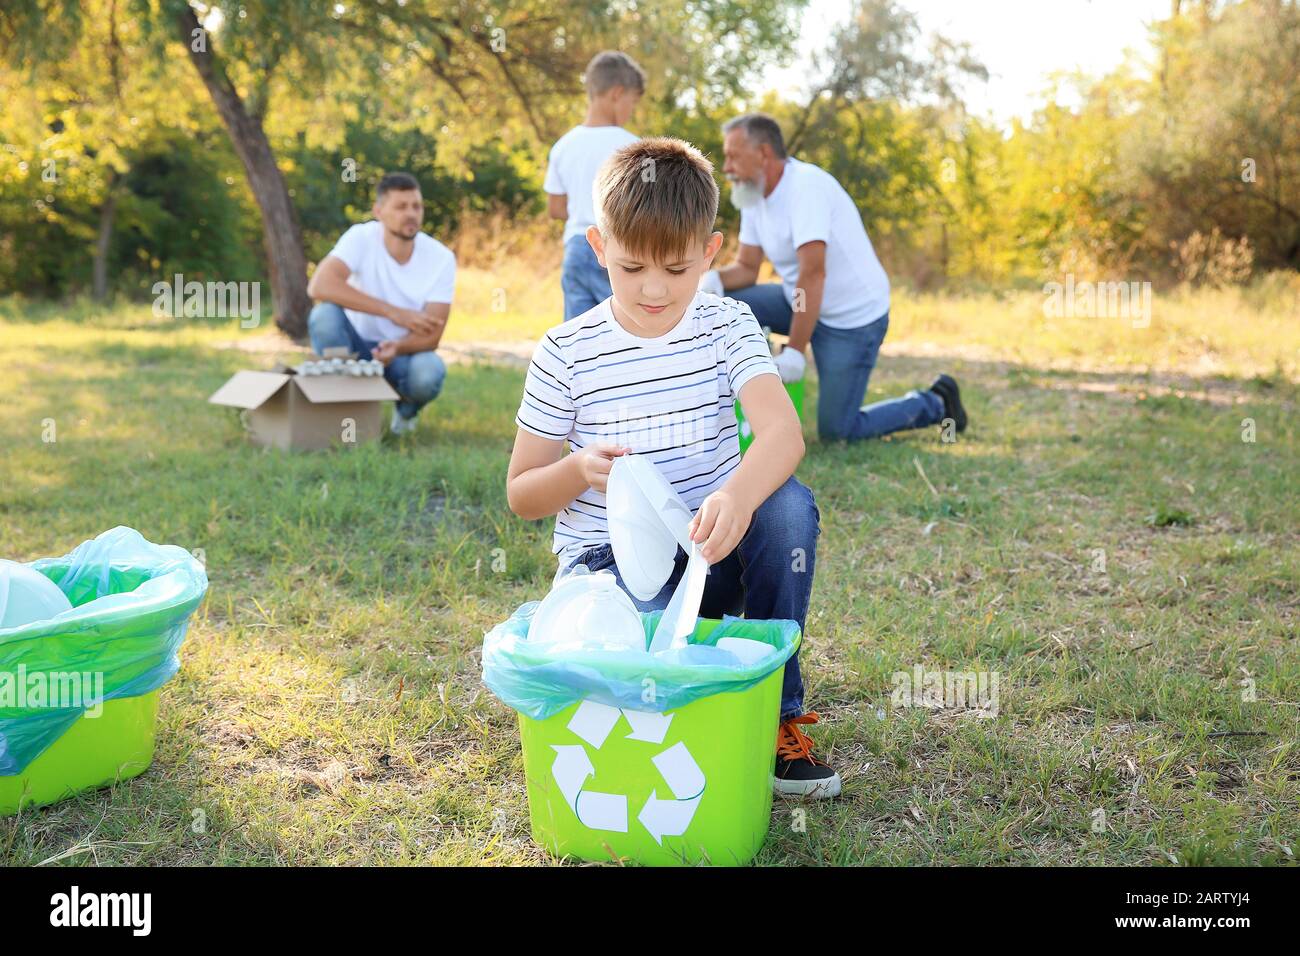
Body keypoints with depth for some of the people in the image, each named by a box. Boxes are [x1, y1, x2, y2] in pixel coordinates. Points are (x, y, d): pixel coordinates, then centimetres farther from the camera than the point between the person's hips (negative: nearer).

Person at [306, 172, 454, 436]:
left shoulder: (441, 258, -14)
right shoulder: (361, 238, -17)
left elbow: (431, 335, -16)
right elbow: (319, 286, -34)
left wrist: (397, 347, -39)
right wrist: (393, 312, -37)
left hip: (404, 352, 1)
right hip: (356, 348, 0)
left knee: (429, 373, -34)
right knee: (325, 314, -31)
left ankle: (406, 408, 4)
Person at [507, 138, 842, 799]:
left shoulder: (726, 326, -4)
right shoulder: (565, 354, -6)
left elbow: (784, 432, -23)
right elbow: (520, 495, 0)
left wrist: (737, 495, -46)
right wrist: (580, 470, -23)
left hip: (710, 548, 2)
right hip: (609, 558, -2)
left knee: (791, 506, -29)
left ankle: (775, 712, -12)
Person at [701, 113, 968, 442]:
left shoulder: (806, 186, -26)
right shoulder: (755, 194, 1)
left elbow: (812, 274, -32)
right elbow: (746, 268, 3)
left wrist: (794, 351, -33)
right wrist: (715, 279, -21)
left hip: (853, 317, -8)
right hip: (801, 303, 8)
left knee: (836, 431, -5)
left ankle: (933, 405, 15)